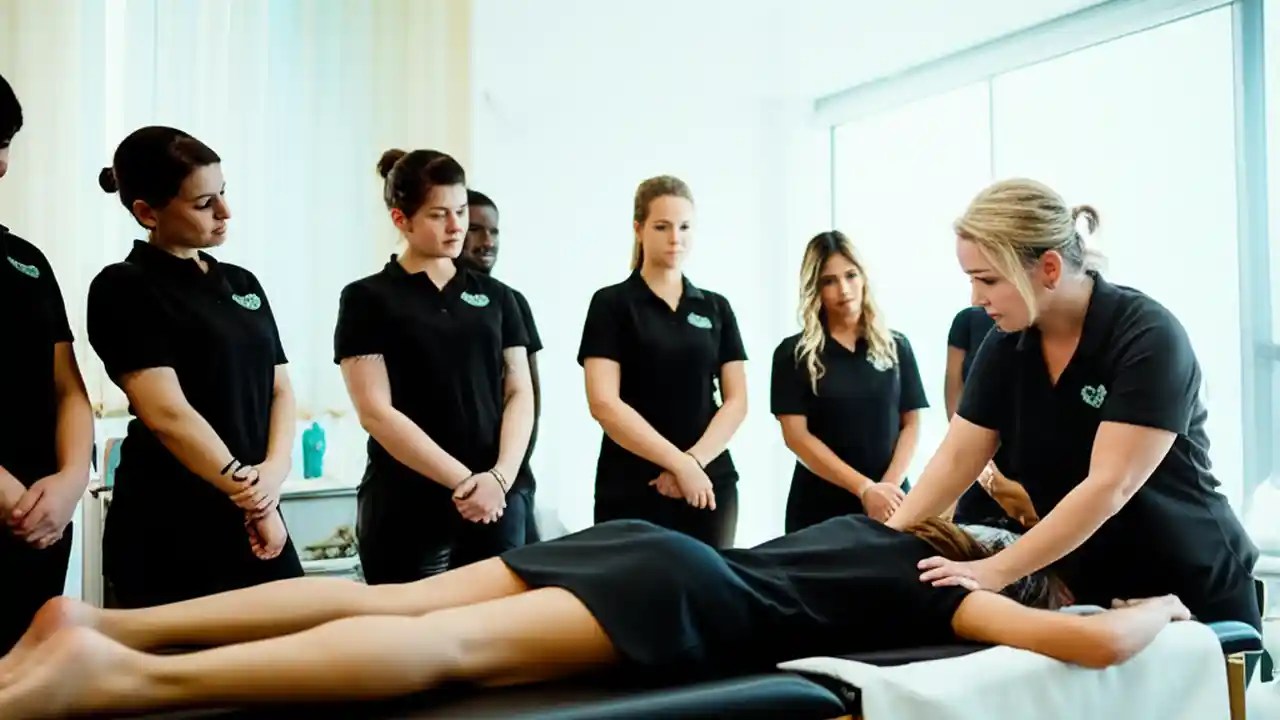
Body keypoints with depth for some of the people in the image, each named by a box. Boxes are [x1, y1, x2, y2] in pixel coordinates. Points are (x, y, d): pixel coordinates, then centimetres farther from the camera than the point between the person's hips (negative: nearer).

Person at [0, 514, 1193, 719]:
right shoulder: (942, 586, 11)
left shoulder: (878, 529, 32)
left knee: (397, 603, -4)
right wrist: (1158, 609, 23)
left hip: (649, 546, 8)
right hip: (679, 597, -8)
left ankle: (112, 622, -10)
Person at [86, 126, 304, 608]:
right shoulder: (125, 289, -6)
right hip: (170, 534, -5)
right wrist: (251, 494, -13)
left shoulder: (242, 283, 13)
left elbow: (280, 390, 8)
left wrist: (275, 470, -10)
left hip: (257, 522, 6)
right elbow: (168, 414, -15)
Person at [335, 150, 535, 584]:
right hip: (406, 510, -3)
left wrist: (501, 475, -10)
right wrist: (464, 480, -13)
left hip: (498, 503, 3)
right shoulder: (369, 299, 0)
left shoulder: (496, 296, 11)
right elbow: (375, 412, -8)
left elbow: (520, 393, 7)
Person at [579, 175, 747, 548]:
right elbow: (604, 403, -10)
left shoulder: (716, 308, 10)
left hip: (710, 484, 3)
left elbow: (736, 401, 5)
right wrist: (679, 462, -14)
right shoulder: (612, 303, -1)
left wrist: (694, 460, -11)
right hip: (631, 490, -3)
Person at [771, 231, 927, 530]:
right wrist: (863, 487, -15)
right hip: (820, 506, -2)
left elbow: (911, 424, 5)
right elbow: (796, 435, -8)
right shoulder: (793, 353, -2)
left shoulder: (896, 346, 6)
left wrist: (890, 485, -11)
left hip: (888, 503, 2)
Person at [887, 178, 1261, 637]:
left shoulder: (1148, 338, -23)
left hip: (1195, 596, -5)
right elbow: (955, 460, -6)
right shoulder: (1005, 347, -5)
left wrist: (993, 573, -36)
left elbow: (1109, 486, -31)